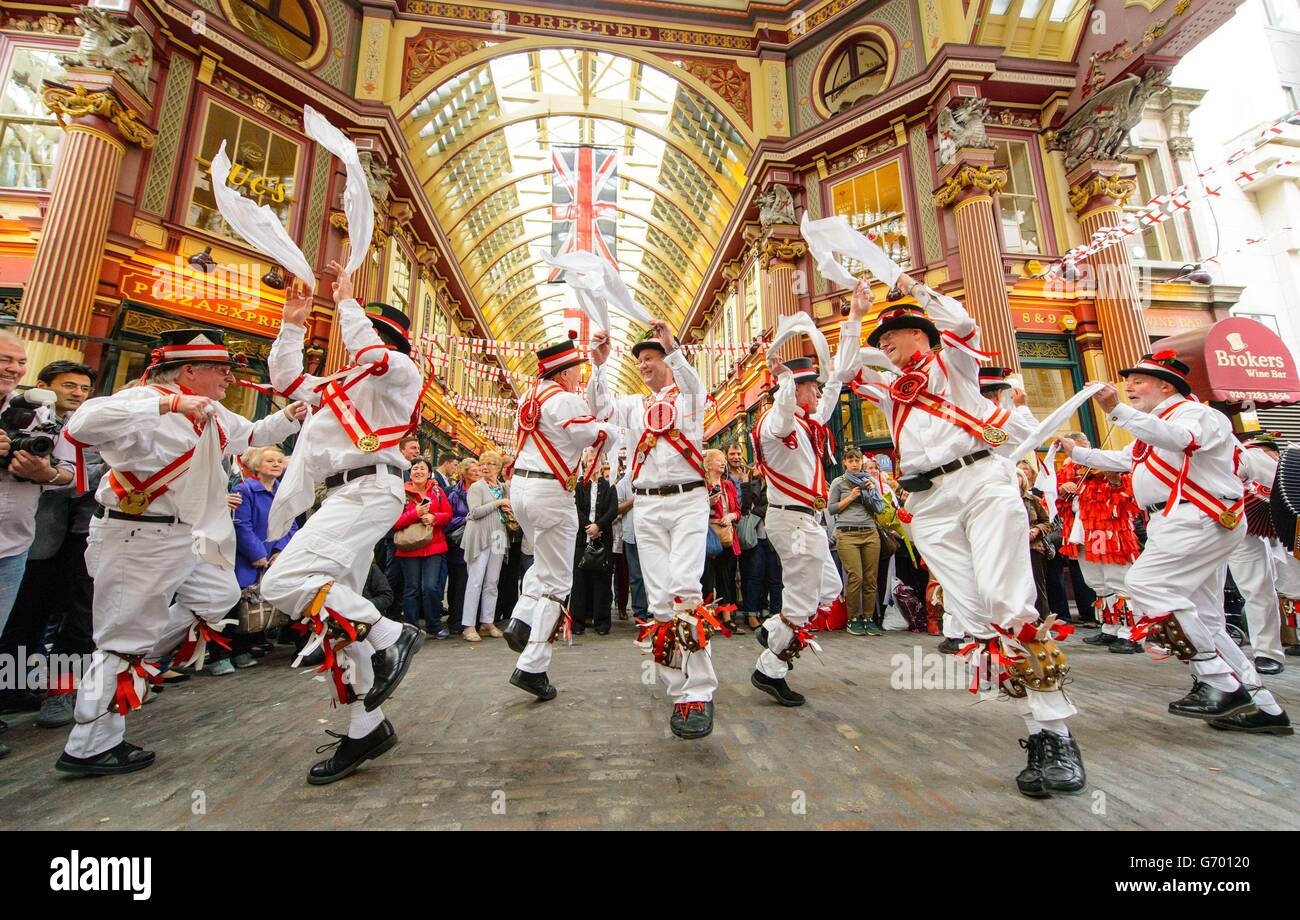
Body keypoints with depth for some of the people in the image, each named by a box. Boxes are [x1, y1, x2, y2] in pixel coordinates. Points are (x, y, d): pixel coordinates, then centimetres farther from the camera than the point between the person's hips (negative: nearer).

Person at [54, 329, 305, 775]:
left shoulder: (213, 413, 10)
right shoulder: (146, 400, -18)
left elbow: (251, 435, 28)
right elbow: (83, 424, -36)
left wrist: (288, 417, 11)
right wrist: (170, 404, -40)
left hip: (187, 535, 9)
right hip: (137, 537, -9)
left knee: (219, 595, 19)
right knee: (126, 636, 0)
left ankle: (125, 669, 31)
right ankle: (90, 748, 16)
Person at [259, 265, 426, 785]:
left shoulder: (401, 372, 4)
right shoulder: (342, 383, 31)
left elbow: (368, 353, -18)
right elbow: (286, 379, 37)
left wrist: (345, 302, -4)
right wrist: (292, 325, 31)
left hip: (368, 489, -10)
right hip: (343, 495, 10)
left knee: (285, 582, -25)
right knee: (333, 608, 6)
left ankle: (390, 636, -12)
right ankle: (365, 727, 13)